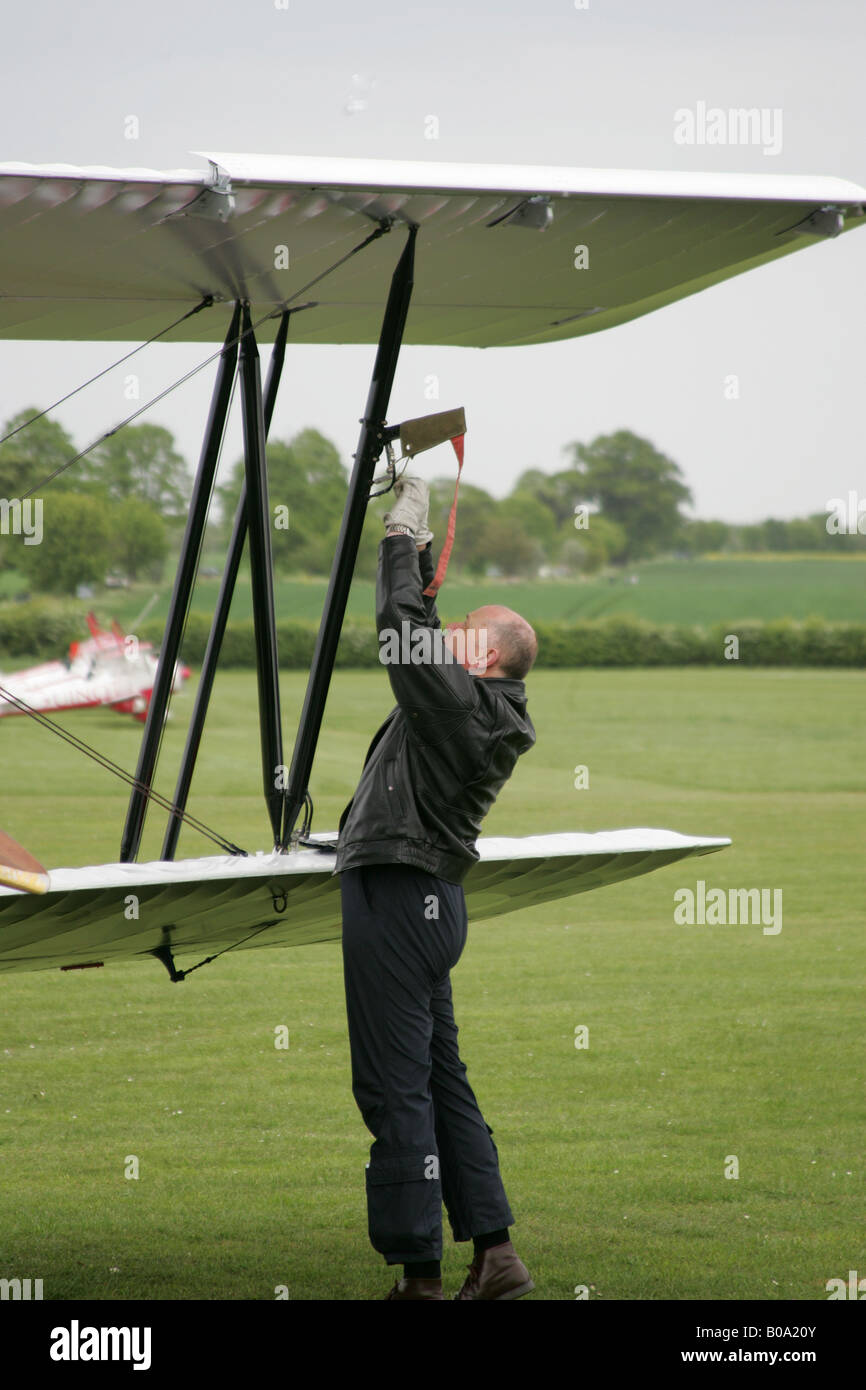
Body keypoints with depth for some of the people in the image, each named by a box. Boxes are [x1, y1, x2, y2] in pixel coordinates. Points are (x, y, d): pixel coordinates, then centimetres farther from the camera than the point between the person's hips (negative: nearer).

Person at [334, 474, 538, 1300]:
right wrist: (418, 551, 22)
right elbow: (420, 635, 25)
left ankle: (419, 1276, -6)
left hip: (396, 895, -10)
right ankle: (494, 1256, 16)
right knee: (439, 1077, 15)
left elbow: (403, 629, -15)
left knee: (395, 1088, -7)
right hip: (425, 897, 10)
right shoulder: (488, 712, 12)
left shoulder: (462, 704, -15)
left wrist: (403, 535, -3)